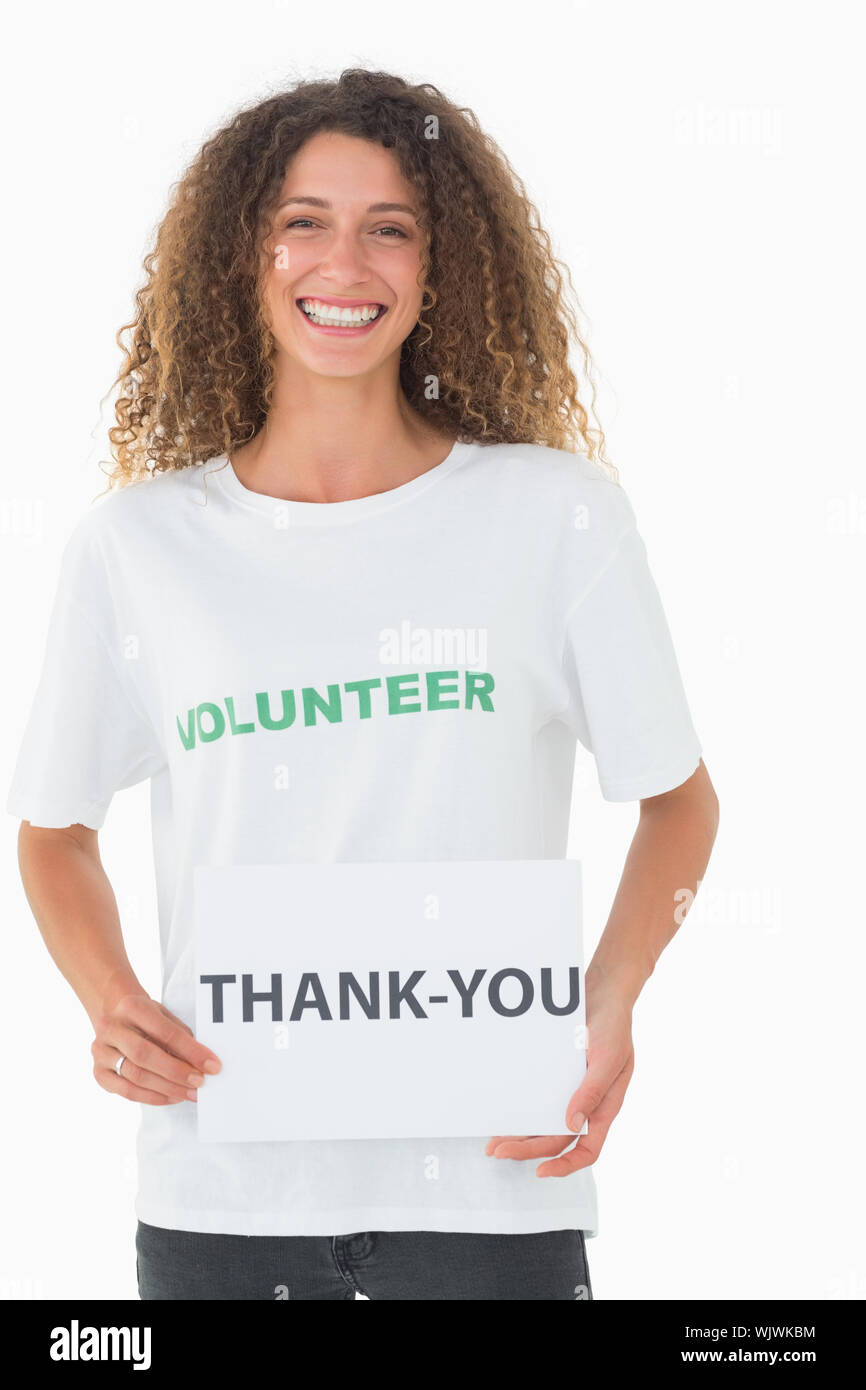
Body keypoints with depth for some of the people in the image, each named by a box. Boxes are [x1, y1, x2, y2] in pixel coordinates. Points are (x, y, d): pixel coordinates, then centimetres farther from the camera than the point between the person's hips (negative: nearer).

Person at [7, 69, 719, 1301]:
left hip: (493, 1180, -1)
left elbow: (678, 797, 8)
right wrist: (113, 1004, -4)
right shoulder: (136, 544, 3)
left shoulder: (555, 514, 0)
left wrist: (609, 1010, -7)